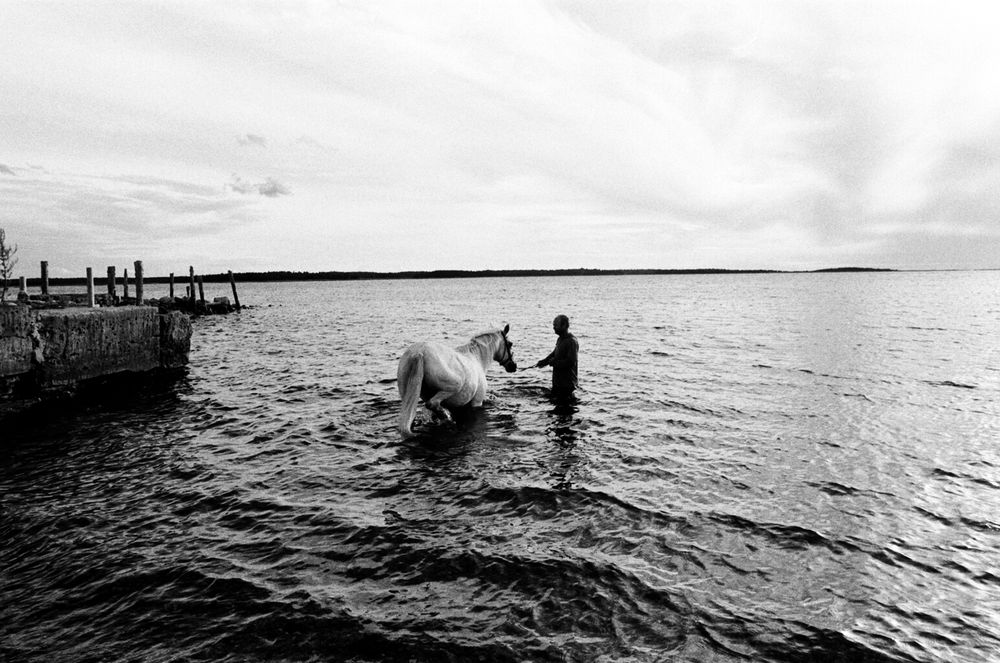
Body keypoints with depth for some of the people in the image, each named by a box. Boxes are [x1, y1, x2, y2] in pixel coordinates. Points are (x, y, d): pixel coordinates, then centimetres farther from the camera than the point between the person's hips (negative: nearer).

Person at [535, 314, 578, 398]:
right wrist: (543, 362, 7)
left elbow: (570, 362, -26)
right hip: (557, 381, 10)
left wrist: (554, 362, -17)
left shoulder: (571, 341, -20)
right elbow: (554, 354, 22)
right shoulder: (560, 339, 10)